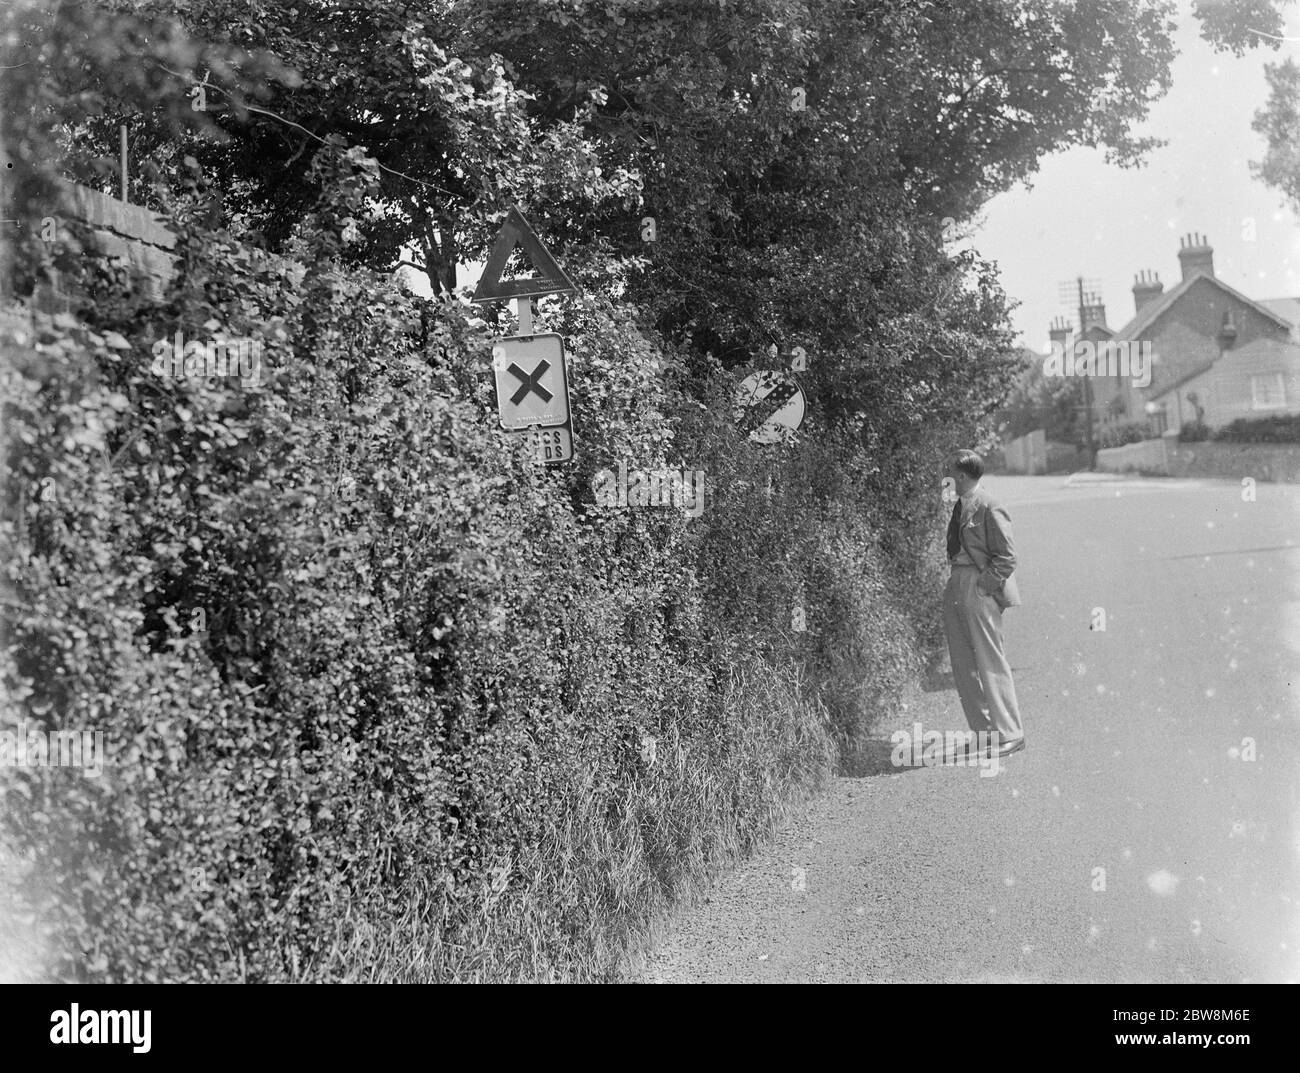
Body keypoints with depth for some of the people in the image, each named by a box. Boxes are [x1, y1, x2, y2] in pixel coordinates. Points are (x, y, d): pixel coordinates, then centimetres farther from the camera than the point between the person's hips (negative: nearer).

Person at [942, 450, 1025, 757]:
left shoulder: (989, 508, -15)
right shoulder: (960, 505, 11)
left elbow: (1007, 557, -14)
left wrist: (983, 585, -15)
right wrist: (956, 583, 11)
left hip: (981, 589, -9)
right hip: (957, 587, 9)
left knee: (990, 663, -2)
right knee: (963, 665, 12)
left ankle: (1010, 735, 7)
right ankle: (984, 730, 23)